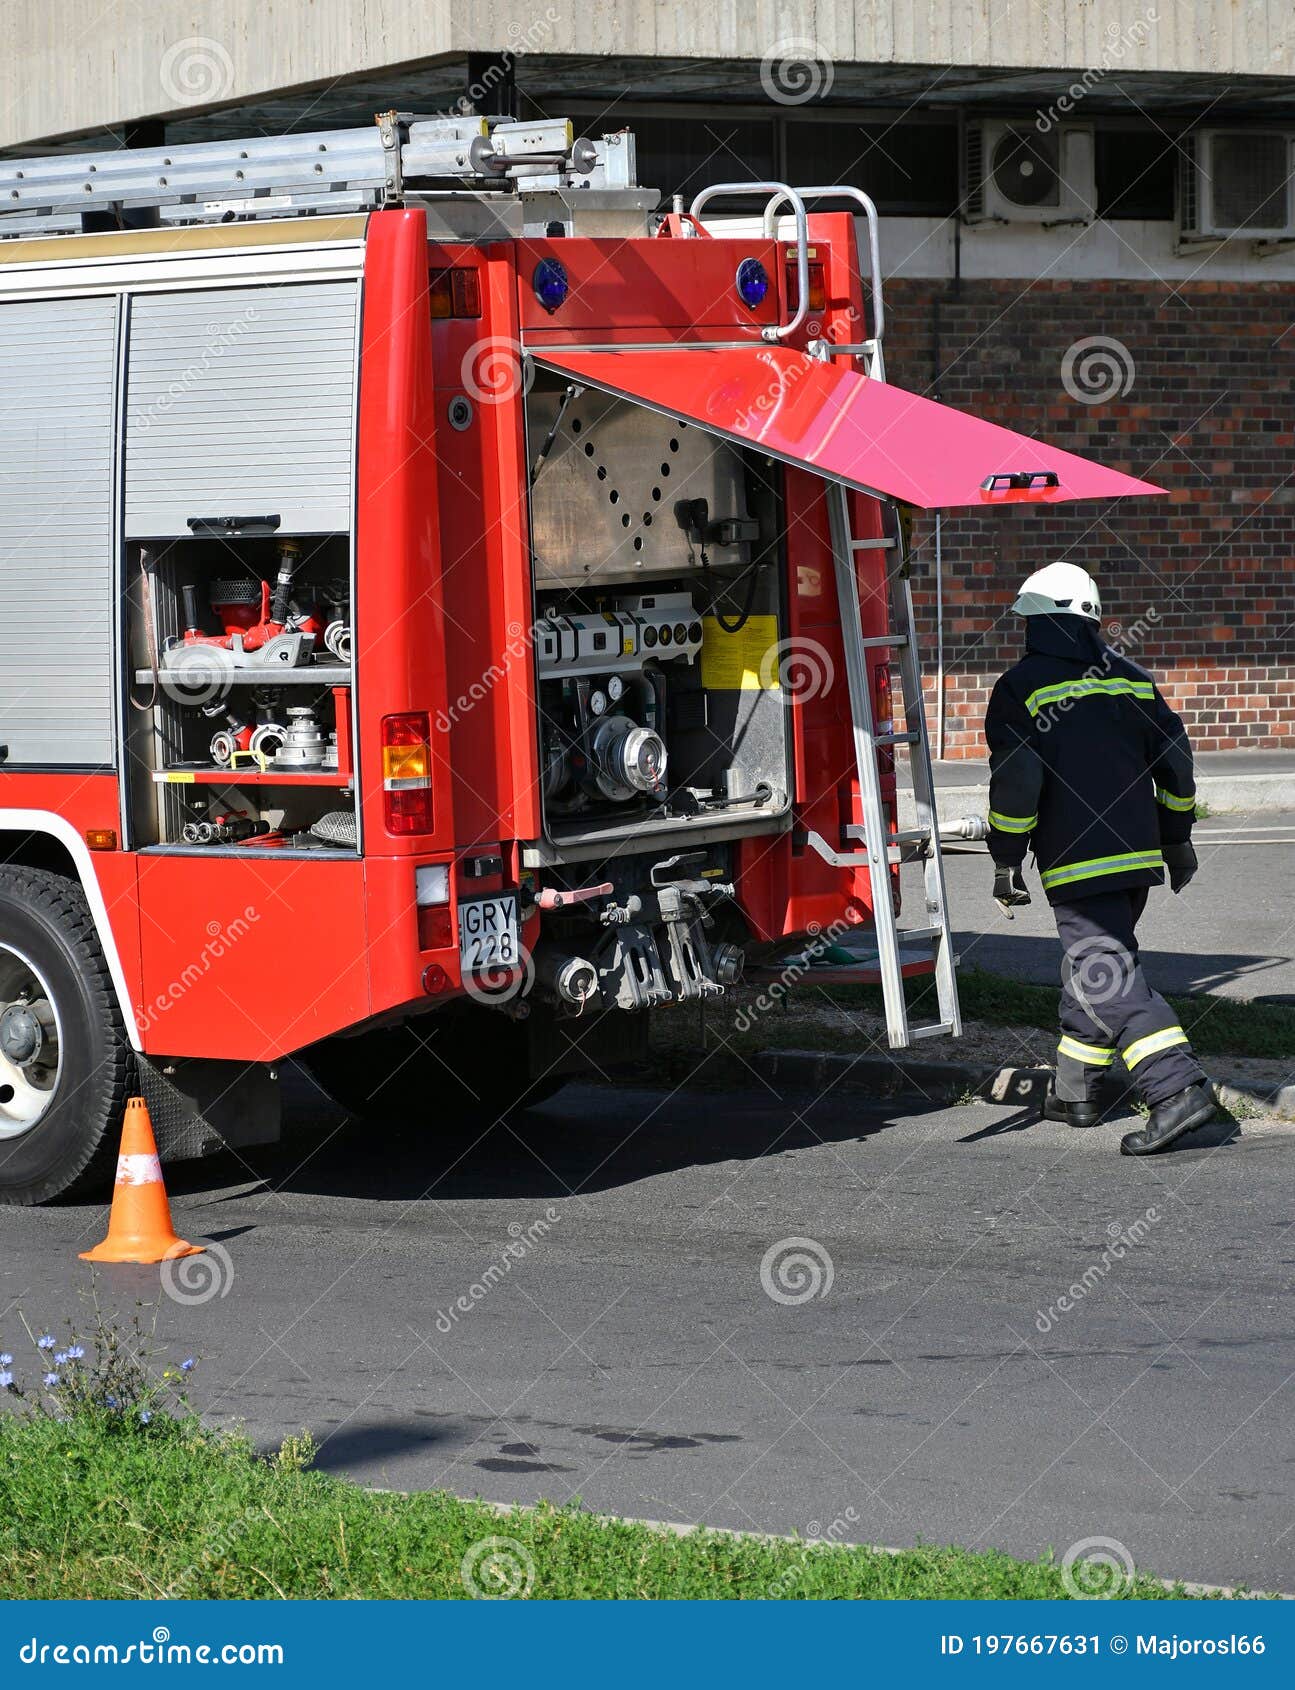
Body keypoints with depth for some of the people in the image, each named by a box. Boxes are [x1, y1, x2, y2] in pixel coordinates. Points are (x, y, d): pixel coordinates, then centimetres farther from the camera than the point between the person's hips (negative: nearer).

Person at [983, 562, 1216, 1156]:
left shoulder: (1020, 688, -5)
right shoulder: (1130, 678, 12)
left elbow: (1015, 778, -12)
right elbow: (1174, 756, 13)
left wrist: (1006, 861, -5)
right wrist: (1177, 838, 22)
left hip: (1077, 863, -7)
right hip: (1139, 856, 7)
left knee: (1106, 976, -11)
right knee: (1093, 962, 20)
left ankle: (1178, 1088, -25)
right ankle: (1075, 1090, 28)